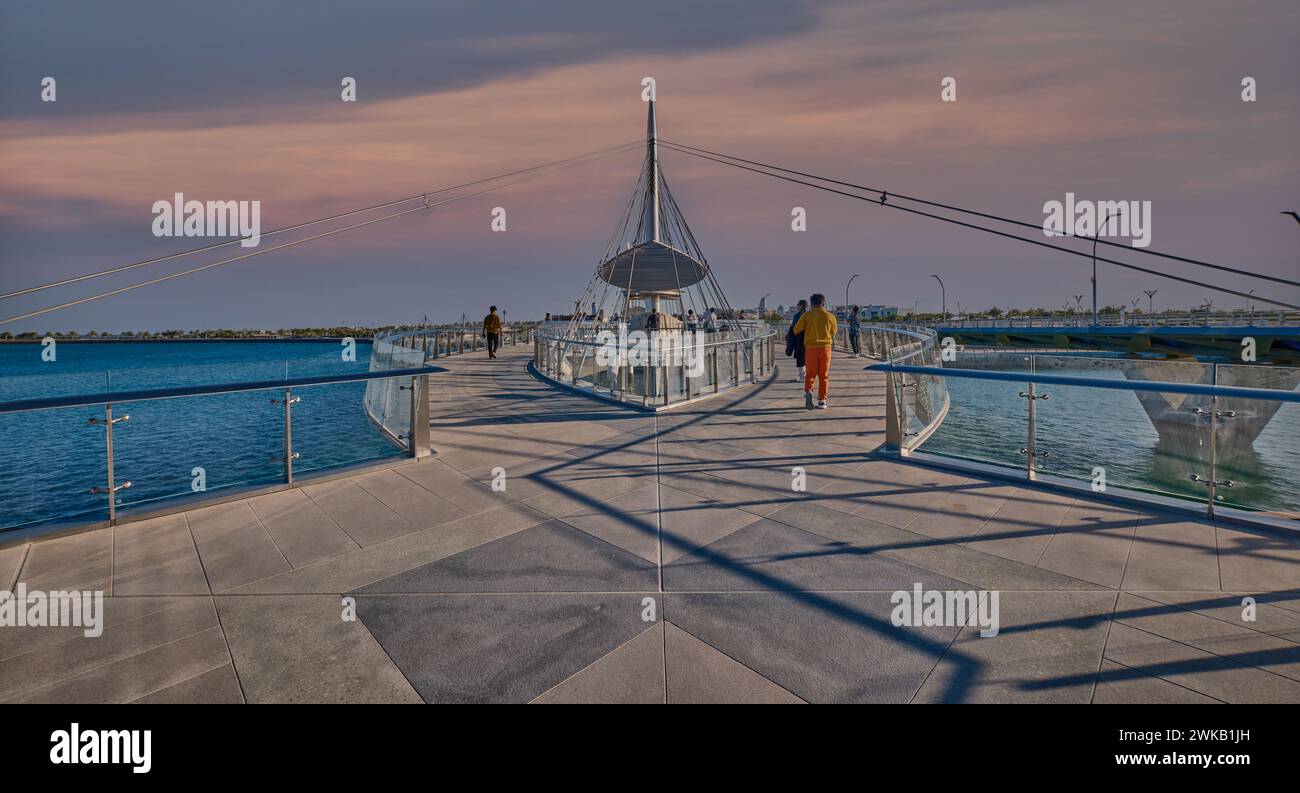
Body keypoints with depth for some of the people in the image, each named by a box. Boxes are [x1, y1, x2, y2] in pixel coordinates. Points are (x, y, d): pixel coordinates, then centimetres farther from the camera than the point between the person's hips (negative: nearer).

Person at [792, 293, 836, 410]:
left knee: (810, 374, 10)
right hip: (825, 348, 1)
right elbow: (833, 333, 15)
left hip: (810, 348, 0)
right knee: (823, 376, 10)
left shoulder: (806, 315, -1)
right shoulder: (830, 316, 3)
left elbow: (796, 330, 0)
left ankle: (808, 391, -17)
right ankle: (822, 401, 11)